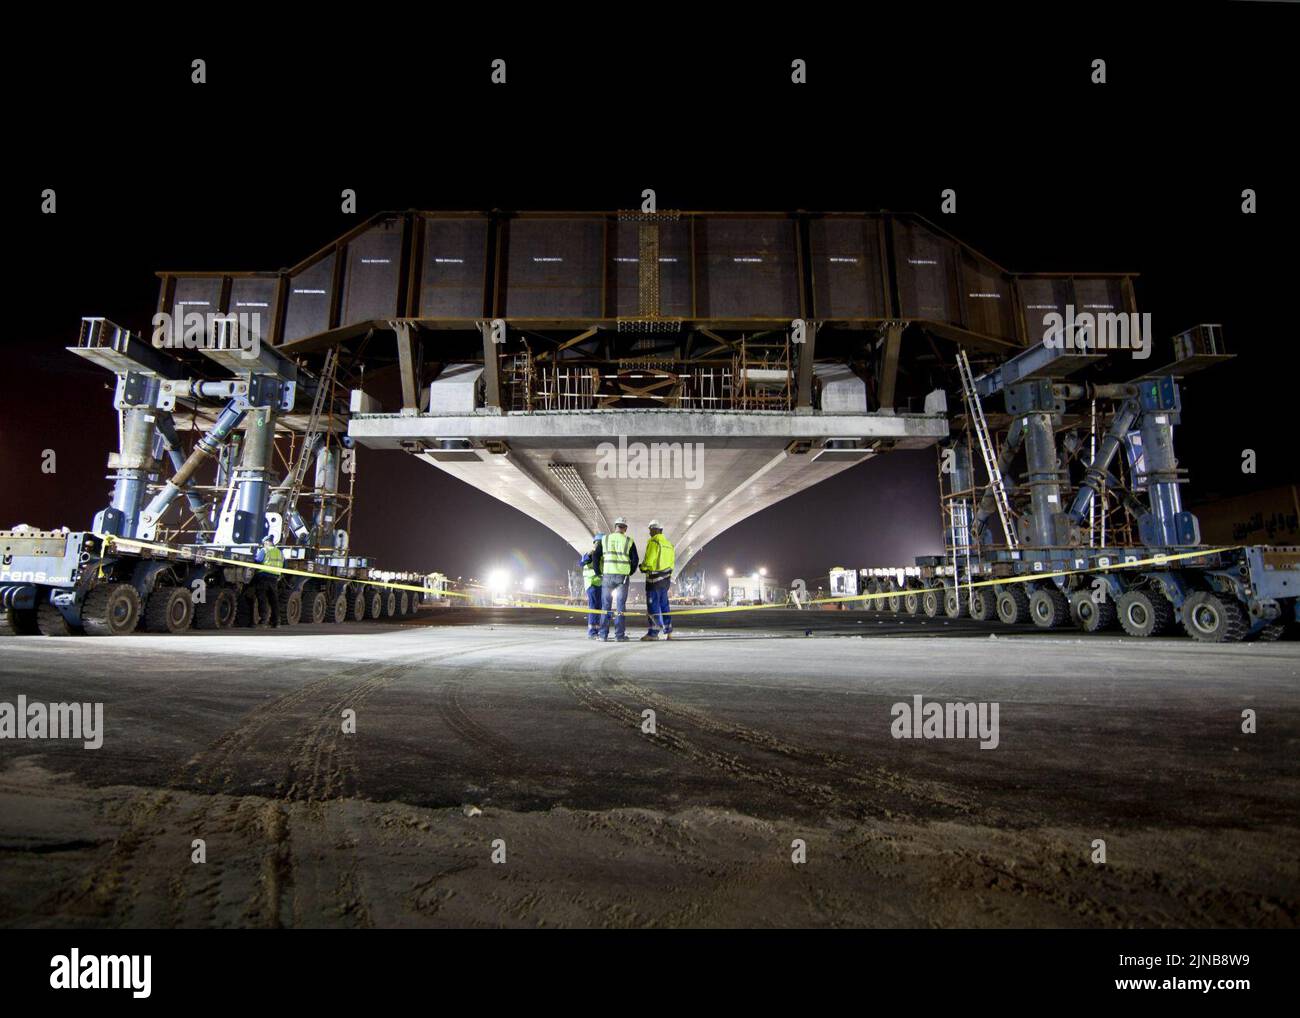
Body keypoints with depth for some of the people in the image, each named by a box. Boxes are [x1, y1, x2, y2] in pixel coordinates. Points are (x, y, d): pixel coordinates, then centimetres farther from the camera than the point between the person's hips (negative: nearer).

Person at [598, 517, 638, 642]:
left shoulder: (605, 539, 6)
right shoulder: (629, 541, 2)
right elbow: (634, 560, 1)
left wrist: (598, 572, 13)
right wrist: (630, 573, 16)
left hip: (607, 575, 1)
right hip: (623, 576, -1)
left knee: (605, 605, 8)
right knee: (620, 606, 3)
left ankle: (603, 635, 7)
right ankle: (620, 635, 2)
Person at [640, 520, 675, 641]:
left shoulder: (653, 541, -11)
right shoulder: (668, 544, 15)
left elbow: (649, 560, -15)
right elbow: (671, 563, 16)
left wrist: (643, 567, 3)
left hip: (654, 577, -8)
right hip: (666, 578, 8)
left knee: (653, 605, -4)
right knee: (664, 604, 13)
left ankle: (653, 633, -4)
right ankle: (668, 632, 15)